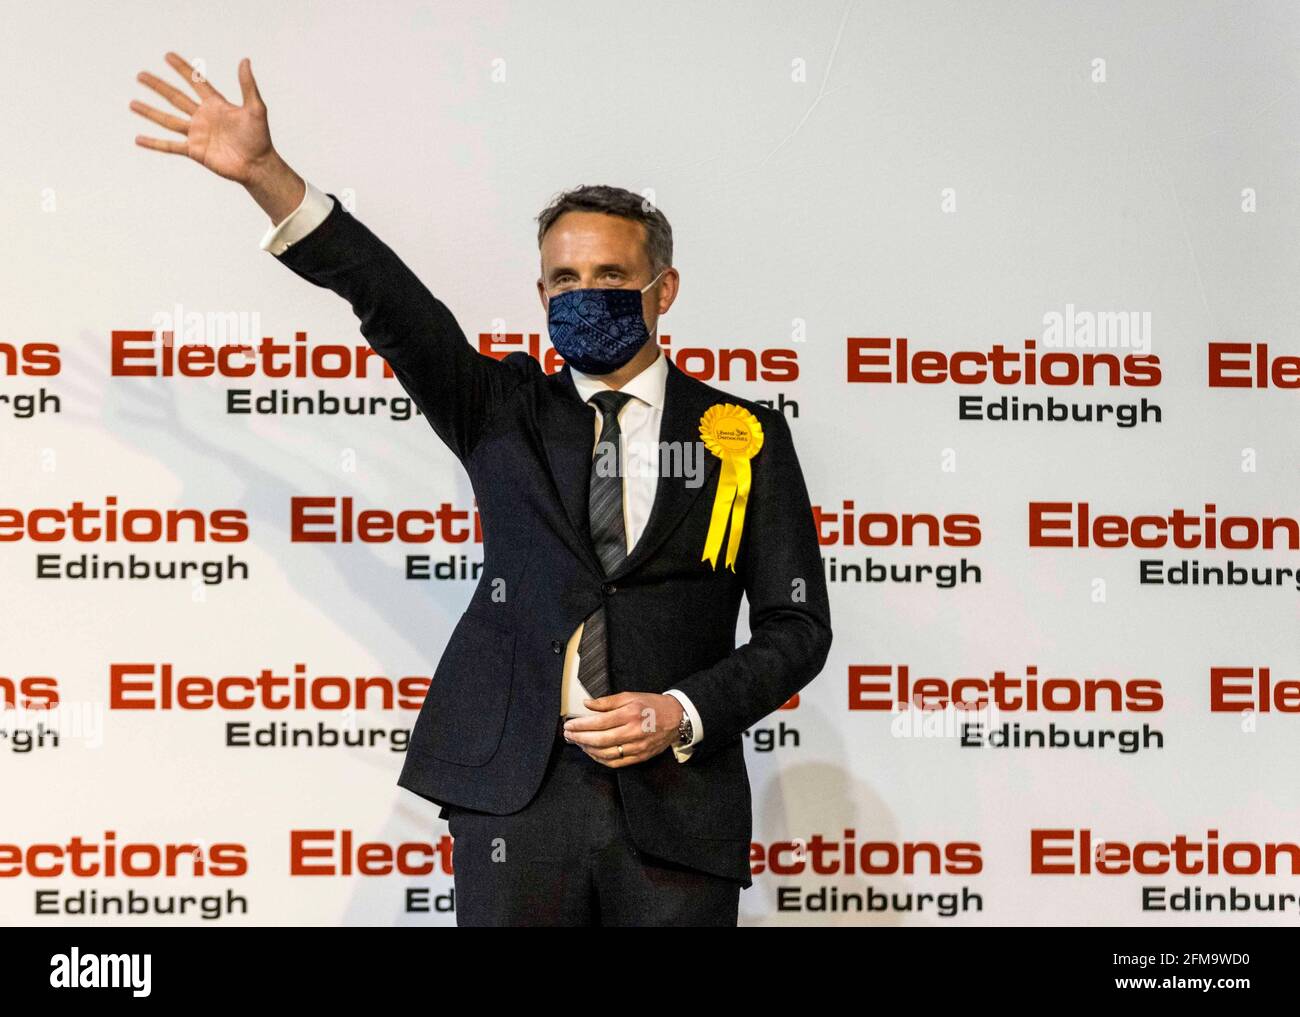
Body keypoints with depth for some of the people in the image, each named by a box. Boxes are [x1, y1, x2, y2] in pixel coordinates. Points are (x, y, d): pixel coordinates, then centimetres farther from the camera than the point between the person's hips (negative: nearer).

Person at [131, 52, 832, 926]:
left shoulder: (746, 439, 6)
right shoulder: (505, 411, 9)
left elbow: (797, 627, 5)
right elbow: (393, 304, -4)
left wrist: (684, 716, -10)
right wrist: (264, 174, -17)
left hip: (676, 802, 0)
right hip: (514, 795, 1)